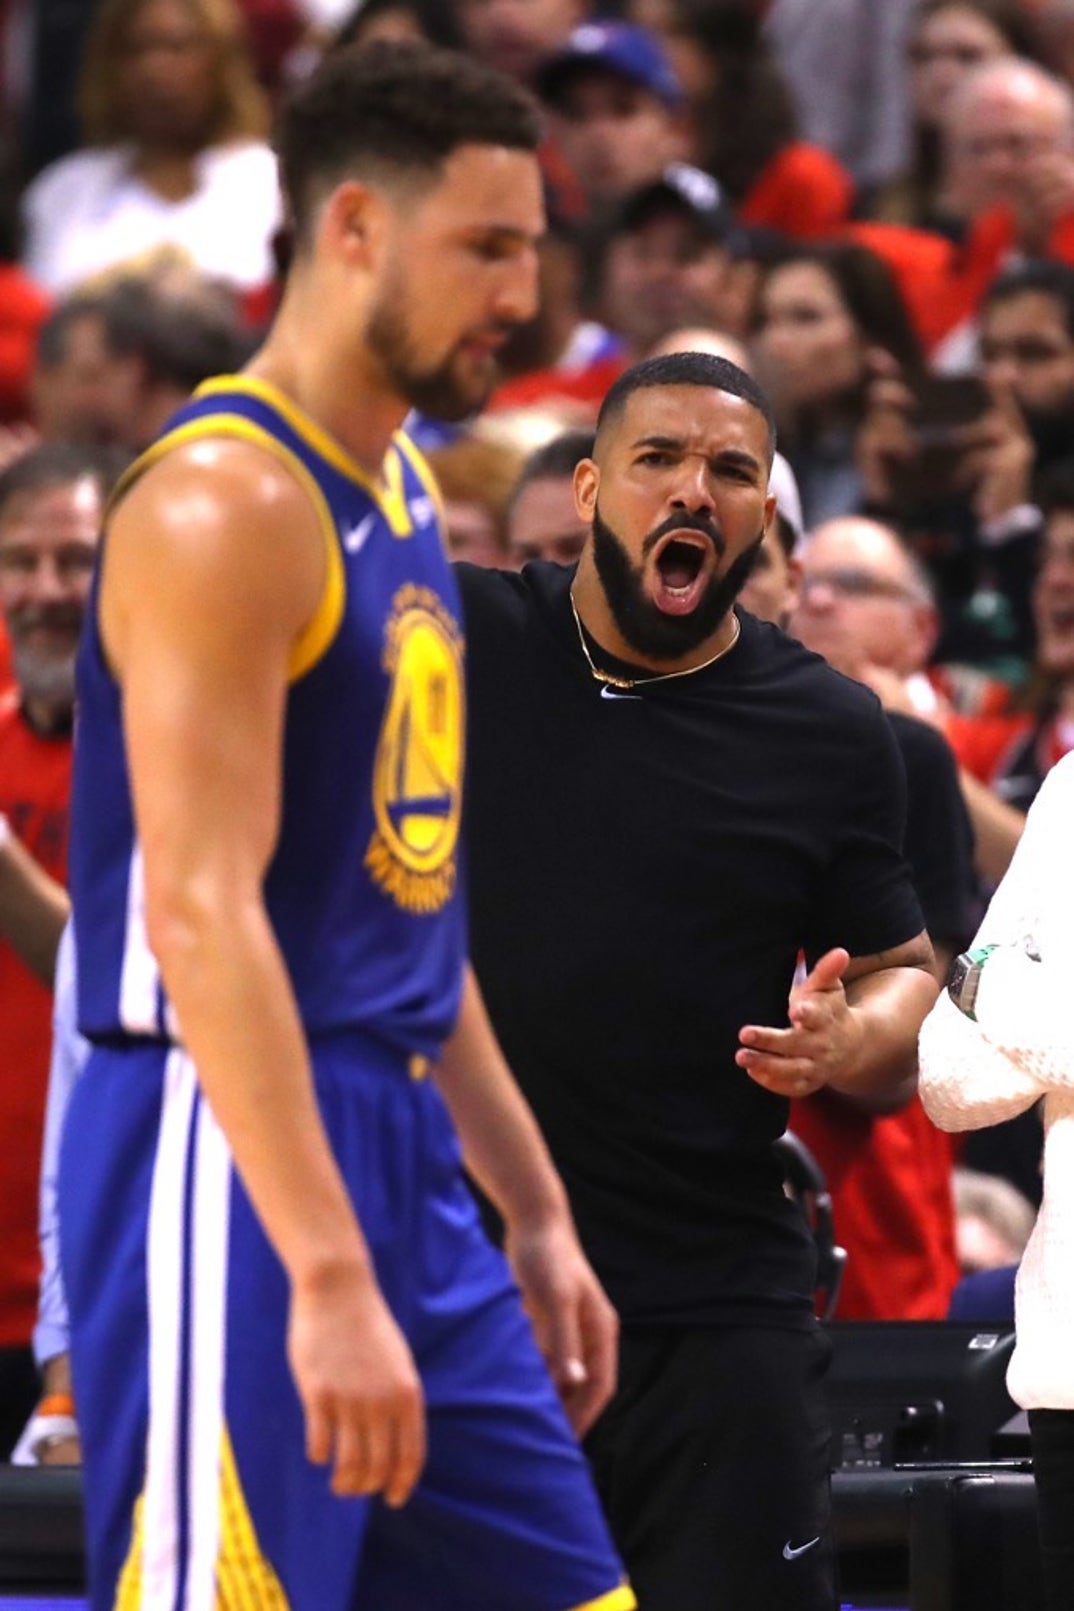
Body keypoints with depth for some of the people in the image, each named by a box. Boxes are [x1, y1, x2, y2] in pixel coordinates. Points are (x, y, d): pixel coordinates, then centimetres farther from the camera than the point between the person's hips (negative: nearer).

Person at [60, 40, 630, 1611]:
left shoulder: (402, 495, 15)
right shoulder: (226, 501, -15)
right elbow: (203, 915, -23)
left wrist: (537, 1213, 22)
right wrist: (327, 1279, -28)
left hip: (399, 1152, 10)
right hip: (231, 1162, -10)